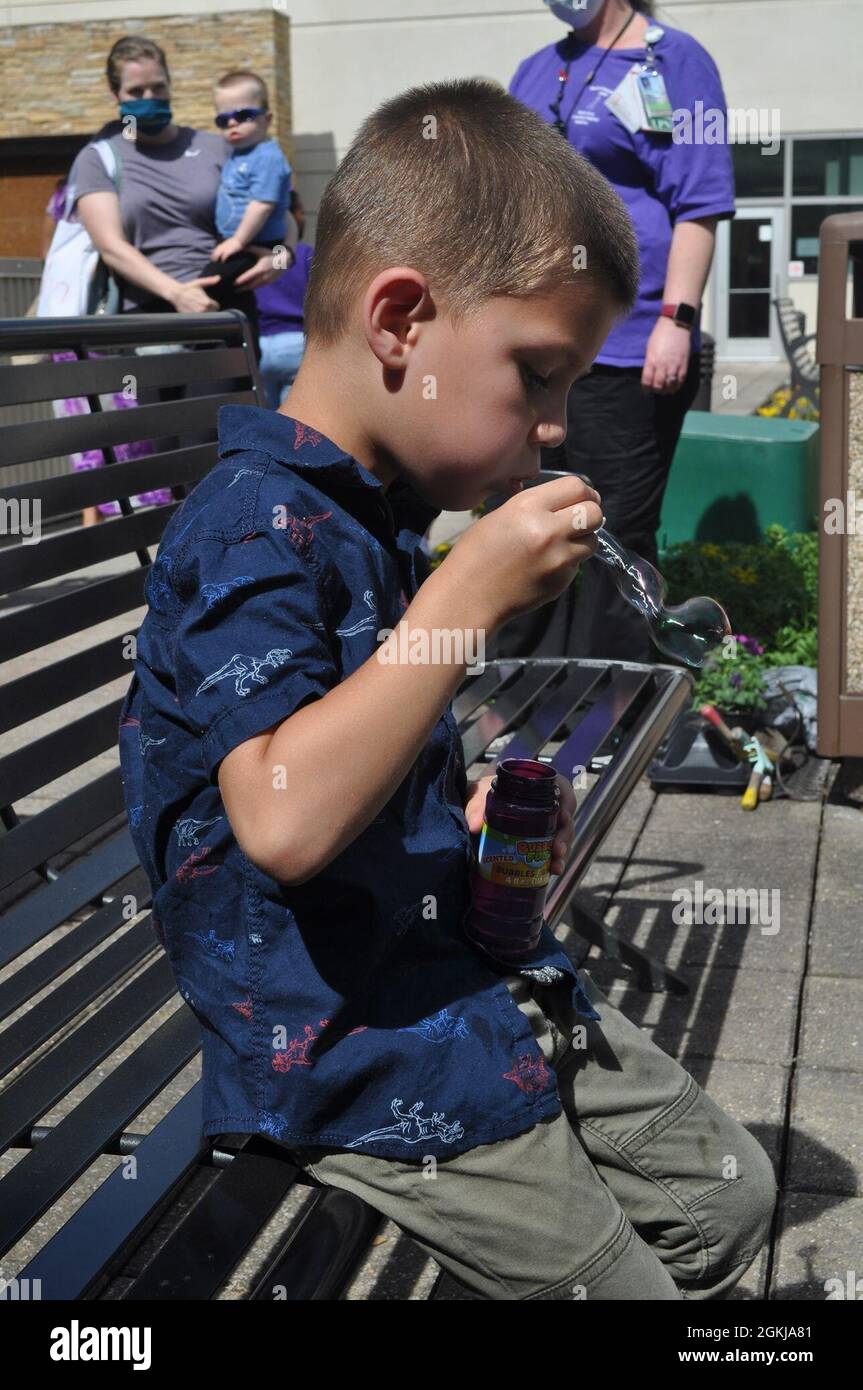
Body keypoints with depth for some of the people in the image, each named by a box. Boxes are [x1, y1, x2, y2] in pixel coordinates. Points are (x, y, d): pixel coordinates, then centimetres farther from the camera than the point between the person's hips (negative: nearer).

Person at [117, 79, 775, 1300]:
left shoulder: (378, 520, 9)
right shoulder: (257, 530, -21)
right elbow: (288, 820, -35)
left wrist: (478, 805, 5)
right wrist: (469, 597, -30)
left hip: (485, 972, 10)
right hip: (363, 1056, -9)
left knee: (730, 1195, 17)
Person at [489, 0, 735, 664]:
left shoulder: (671, 61, -3)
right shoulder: (536, 72, 17)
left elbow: (699, 203, -10)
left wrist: (677, 321, -18)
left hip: (626, 351, -7)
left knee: (615, 536, -1)